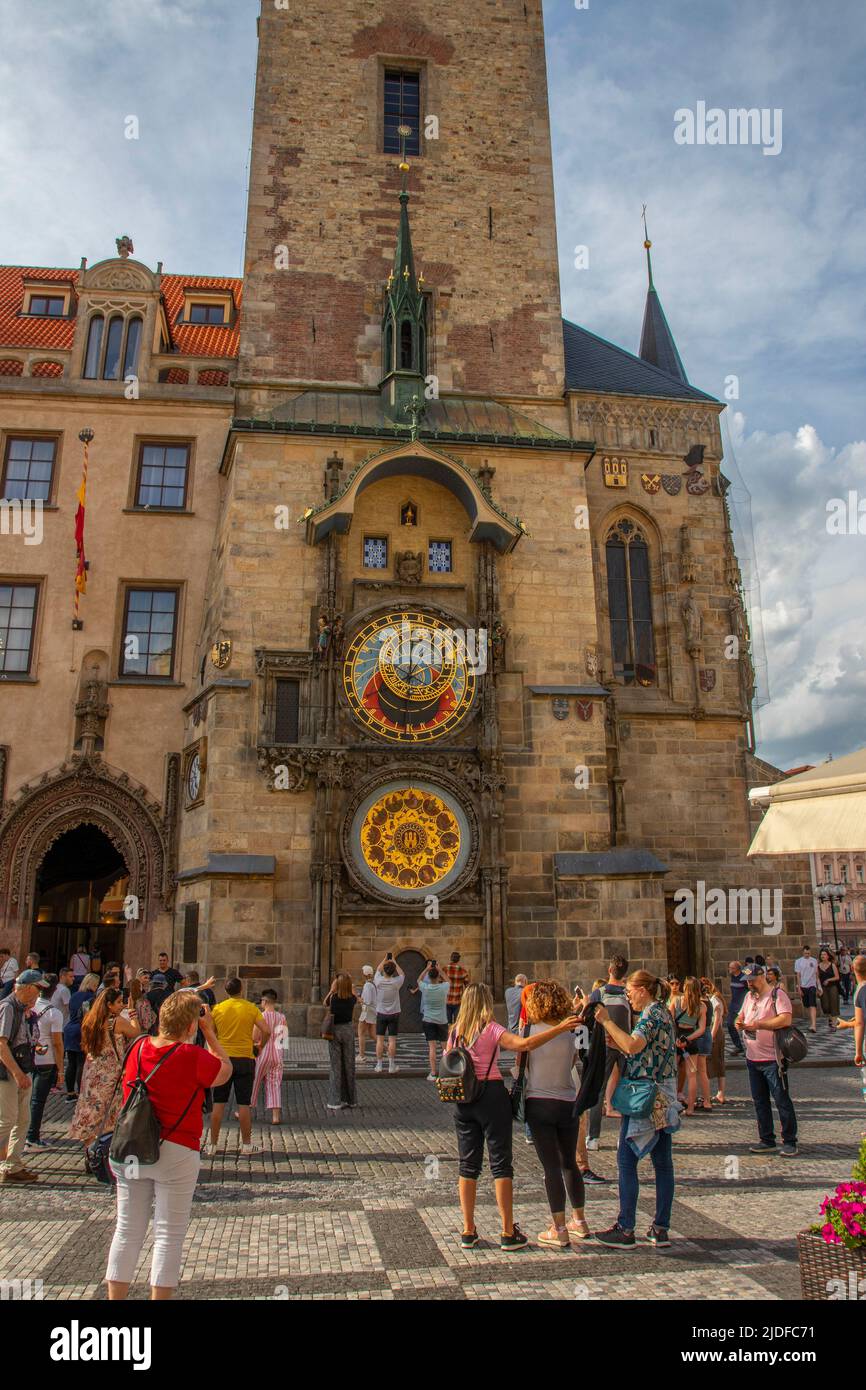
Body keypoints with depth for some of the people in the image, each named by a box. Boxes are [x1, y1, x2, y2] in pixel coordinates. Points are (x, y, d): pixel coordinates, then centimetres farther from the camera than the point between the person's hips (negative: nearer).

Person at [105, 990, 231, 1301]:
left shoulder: (138, 1048, -1)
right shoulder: (192, 1056, -18)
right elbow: (225, 1072, -1)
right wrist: (209, 1032, 2)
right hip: (175, 1153, -5)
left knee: (128, 1230, 15)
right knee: (169, 1235, 7)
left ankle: (115, 1297, 22)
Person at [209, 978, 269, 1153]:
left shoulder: (218, 1009, 0)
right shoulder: (251, 1008, -5)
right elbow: (266, 1031, -10)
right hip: (244, 1059, -2)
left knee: (218, 1104, 9)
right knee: (244, 1104, 3)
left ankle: (213, 1144, 14)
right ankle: (247, 1145, 9)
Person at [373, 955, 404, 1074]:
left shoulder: (379, 981, -12)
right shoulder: (396, 982, -15)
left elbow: (378, 969, 10)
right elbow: (402, 974, 8)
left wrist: (385, 959, 19)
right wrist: (394, 962, 13)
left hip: (381, 1014, 1)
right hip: (394, 1014, -1)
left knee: (380, 1040, 6)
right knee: (392, 1040, 2)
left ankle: (379, 1065, 9)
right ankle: (392, 1066, 5)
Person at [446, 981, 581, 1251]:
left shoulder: (455, 1033, 6)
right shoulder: (492, 1030, -10)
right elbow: (525, 1044, -23)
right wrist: (560, 1028, -23)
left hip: (462, 1099, 5)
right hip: (491, 1095, -4)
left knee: (468, 1165, 11)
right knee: (501, 1163, 3)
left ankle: (468, 1231, 15)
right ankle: (508, 1233, 7)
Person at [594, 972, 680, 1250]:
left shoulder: (652, 1013, -14)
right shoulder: (664, 1012, 15)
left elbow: (633, 1046, -29)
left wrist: (606, 1021, -22)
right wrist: (614, 1040, 9)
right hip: (664, 1099, 10)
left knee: (626, 1161, -3)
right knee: (662, 1162, 10)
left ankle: (625, 1230, 1)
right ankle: (661, 1229, 16)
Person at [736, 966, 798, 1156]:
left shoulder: (777, 995, -11)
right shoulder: (749, 996, 13)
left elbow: (786, 1019, -24)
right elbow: (741, 1016, 21)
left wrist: (758, 1024, -23)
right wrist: (740, 1023, -4)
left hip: (773, 1059, -8)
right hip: (753, 1058, 8)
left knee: (782, 1101, 0)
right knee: (759, 1102, 13)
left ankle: (790, 1142, 9)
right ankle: (767, 1141, 22)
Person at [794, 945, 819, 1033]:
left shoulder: (814, 961, 5)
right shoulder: (798, 961, 1)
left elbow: (816, 975, 10)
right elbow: (798, 975, 0)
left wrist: (818, 987, 8)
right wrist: (799, 988, -5)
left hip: (812, 985, -1)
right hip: (803, 986, 1)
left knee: (813, 1006, -14)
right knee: (807, 1006, 10)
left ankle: (813, 1025, -23)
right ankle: (812, 1022, 26)